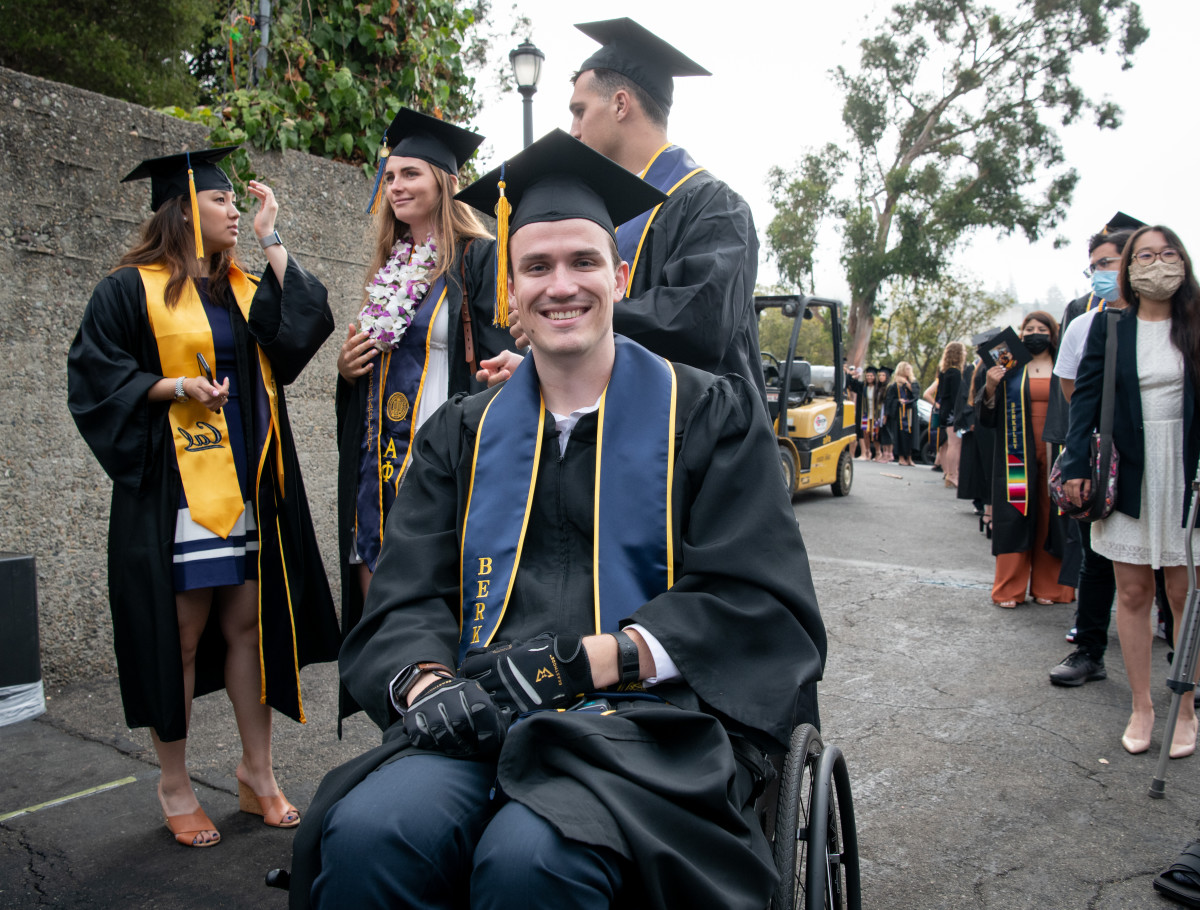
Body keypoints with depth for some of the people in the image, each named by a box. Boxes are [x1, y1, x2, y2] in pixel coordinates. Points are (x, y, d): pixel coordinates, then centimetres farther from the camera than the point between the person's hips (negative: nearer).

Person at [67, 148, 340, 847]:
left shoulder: (244, 288, 15)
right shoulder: (132, 289, 0)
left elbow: (302, 330, -1)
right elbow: (96, 376, -4)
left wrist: (272, 240, 2)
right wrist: (174, 386, -18)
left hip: (248, 489, 5)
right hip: (175, 492, -5)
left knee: (249, 626, 8)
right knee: (180, 636, 2)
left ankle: (257, 773, 22)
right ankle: (175, 788, 20)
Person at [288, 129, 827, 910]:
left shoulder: (711, 414, 7)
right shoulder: (462, 433, 16)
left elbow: (753, 606, -2)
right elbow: (407, 601, 9)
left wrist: (583, 661, -14)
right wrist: (428, 684, -14)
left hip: (648, 716, -2)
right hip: (485, 721, 3)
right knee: (366, 835, -27)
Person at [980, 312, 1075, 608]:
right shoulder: (1010, 370, 8)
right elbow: (989, 418, 3)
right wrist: (990, 389, -14)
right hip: (1018, 457, -1)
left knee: (1050, 517, 4)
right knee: (1015, 516, -2)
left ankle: (1047, 586, 15)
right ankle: (1009, 589, 5)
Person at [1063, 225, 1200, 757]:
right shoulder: (1109, 328, 4)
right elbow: (1085, 397, 1)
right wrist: (1076, 465, -8)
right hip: (1129, 477, 0)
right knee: (1133, 593, 5)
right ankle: (1141, 707, 17)